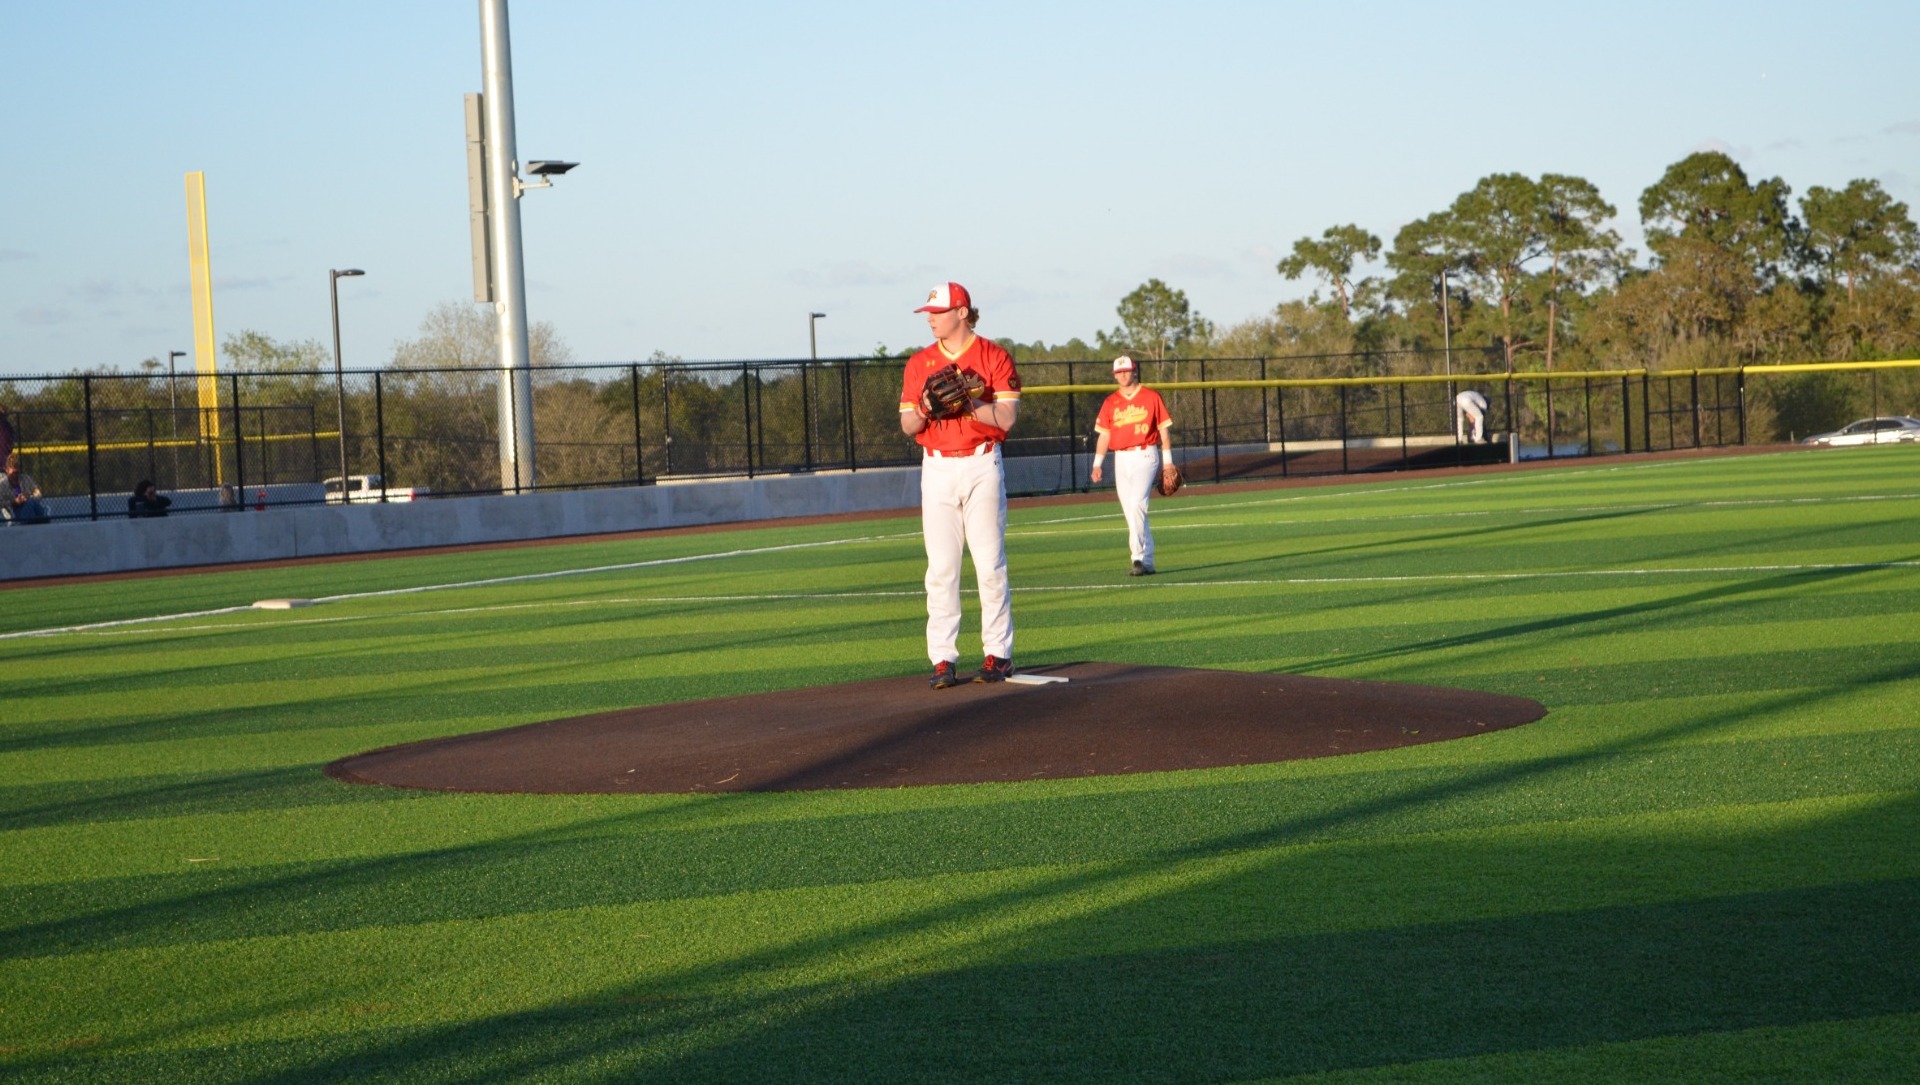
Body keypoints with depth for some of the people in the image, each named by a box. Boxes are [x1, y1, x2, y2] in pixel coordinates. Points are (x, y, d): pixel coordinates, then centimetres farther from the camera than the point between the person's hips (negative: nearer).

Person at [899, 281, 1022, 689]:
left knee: (989, 563, -3)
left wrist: (964, 402, -20)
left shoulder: (994, 357, 0)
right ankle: (943, 659, -1)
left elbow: (1006, 417, -8)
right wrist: (922, 412, -12)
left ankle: (998, 653, 5)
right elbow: (907, 425, 9)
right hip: (936, 468, 3)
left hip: (981, 466, -3)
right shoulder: (919, 363, 11)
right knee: (940, 567, -2)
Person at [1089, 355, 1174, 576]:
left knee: (1137, 504, -20)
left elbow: (1164, 429, 2)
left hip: (1145, 456, -5)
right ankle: (1147, 562, 10)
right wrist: (1097, 464, 3)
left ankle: (1139, 557, -22)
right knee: (1131, 512, 4)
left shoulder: (1151, 397, 1)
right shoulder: (1110, 403, 11)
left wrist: (1168, 461, -3)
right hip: (1121, 459, 5)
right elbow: (1104, 434, 12)